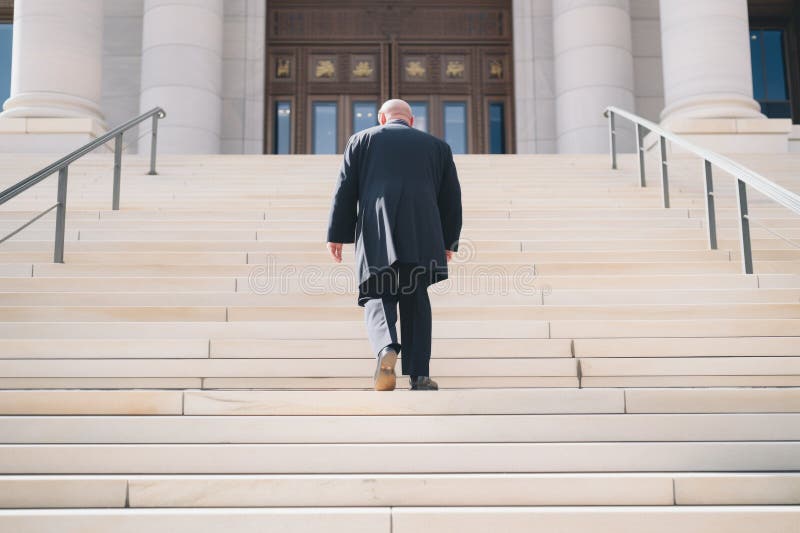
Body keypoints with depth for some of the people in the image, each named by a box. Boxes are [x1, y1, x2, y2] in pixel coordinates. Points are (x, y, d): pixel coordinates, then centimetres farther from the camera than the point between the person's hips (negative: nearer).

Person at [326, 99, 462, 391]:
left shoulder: (362, 139, 16)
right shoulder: (437, 146, 20)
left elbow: (344, 190, 8)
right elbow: (451, 197, 17)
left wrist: (337, 235, 8)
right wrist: (448, 242, 21)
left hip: (375, 234, -1)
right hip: (421, 236, 1)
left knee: (377, 296, 5)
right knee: (416, 299, 9)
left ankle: (386, 349, -24)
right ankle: (419, 374, 2)